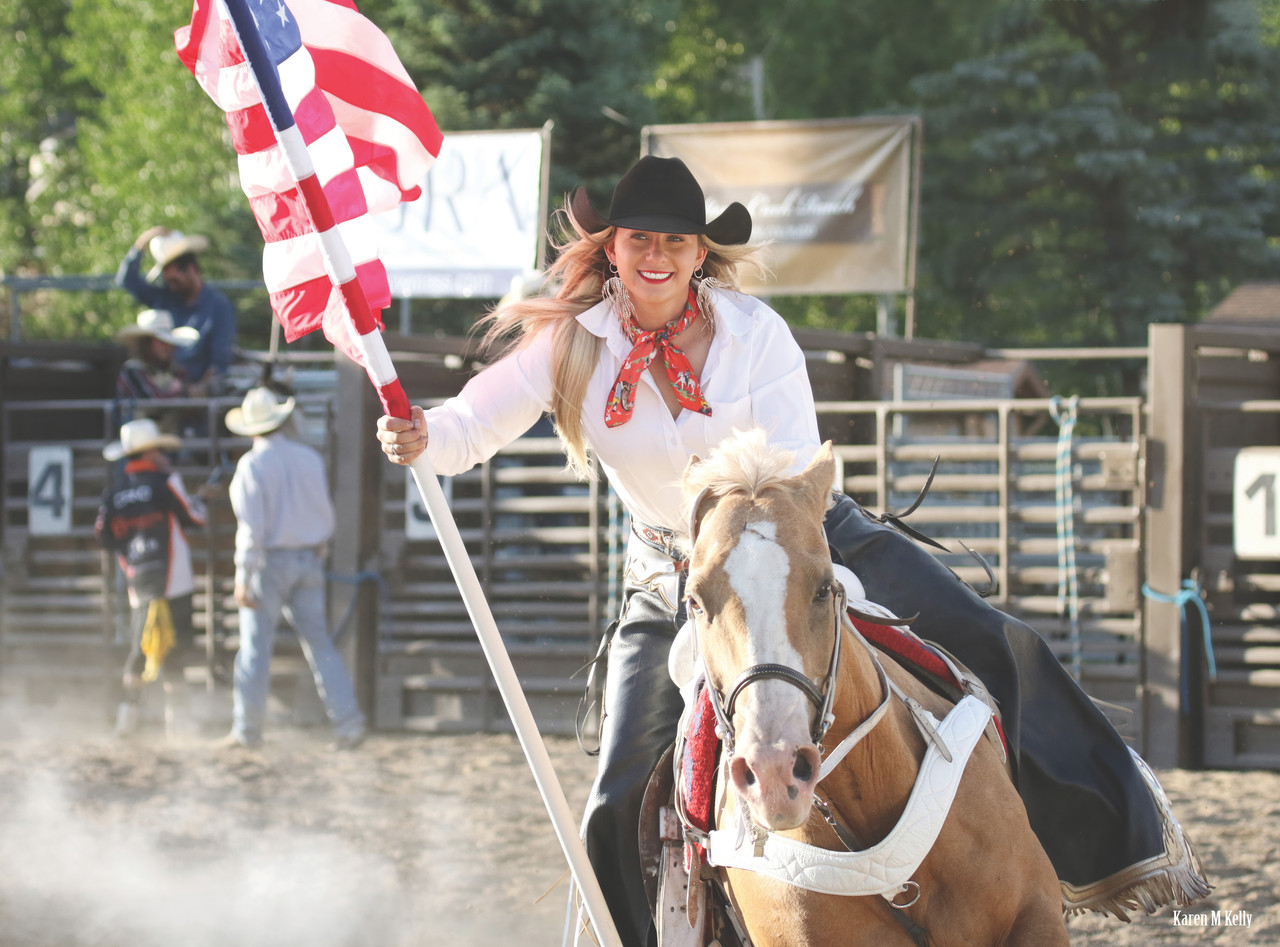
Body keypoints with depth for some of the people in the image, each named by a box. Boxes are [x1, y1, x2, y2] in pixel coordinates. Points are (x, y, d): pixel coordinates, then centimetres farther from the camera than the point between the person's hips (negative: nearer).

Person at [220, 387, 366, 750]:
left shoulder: (253, 465, -10)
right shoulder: (310, 459, 4)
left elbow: (251, 527, -14)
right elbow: (326, 517, 9)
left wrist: (243, 579, -11)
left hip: (269, 561, -4)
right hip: (308, 562, 4)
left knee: (255, 646, 3)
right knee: (319, 643, 5)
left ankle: (247, 728, 6)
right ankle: (348, 722, -4)